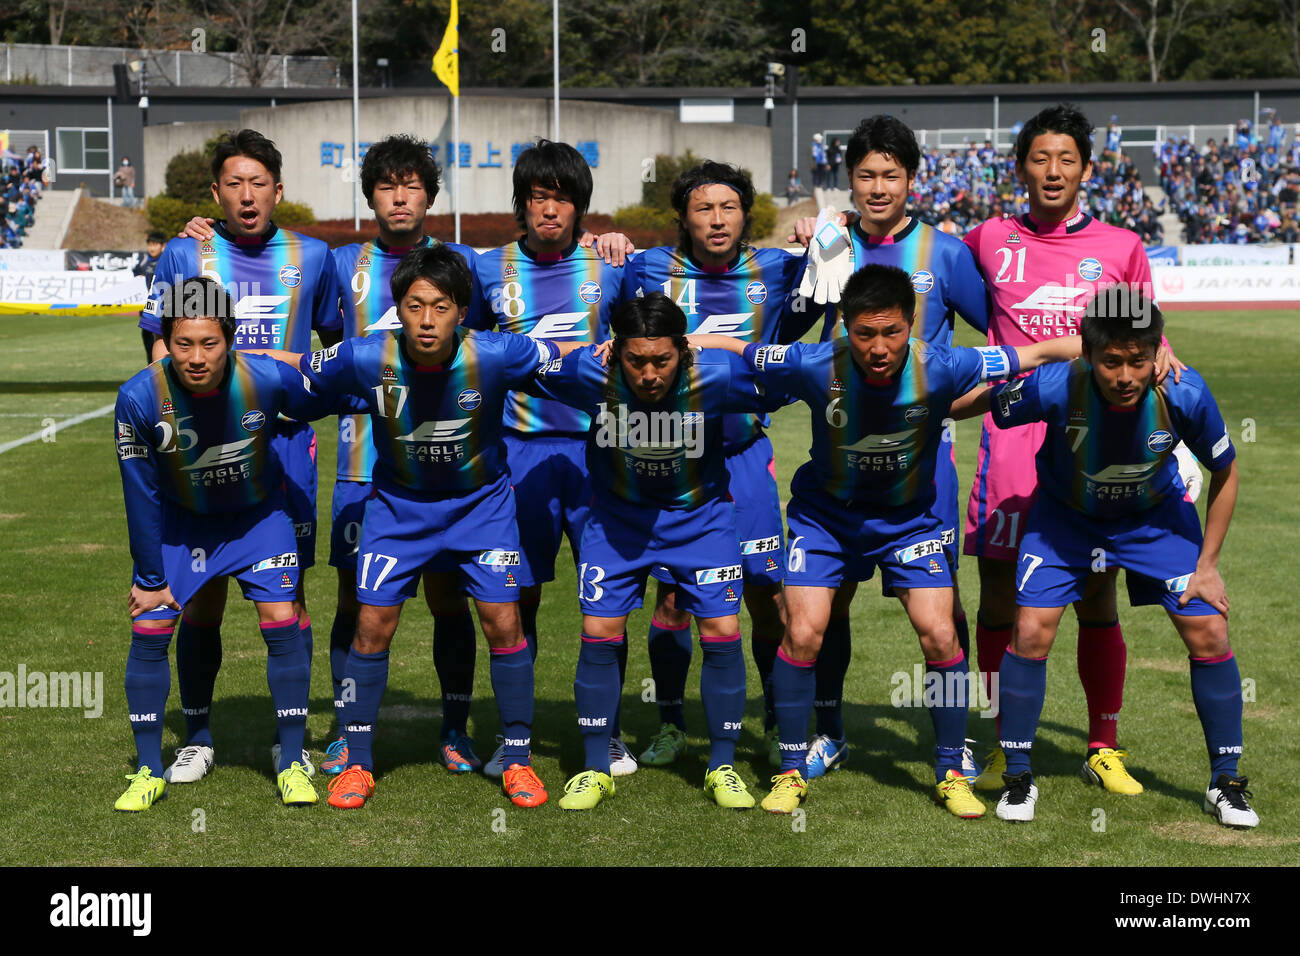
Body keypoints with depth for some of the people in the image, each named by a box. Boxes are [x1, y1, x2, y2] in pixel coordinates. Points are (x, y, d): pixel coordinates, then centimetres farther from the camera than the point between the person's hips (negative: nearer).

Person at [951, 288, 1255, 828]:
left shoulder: (1183, 394, -31)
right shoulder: (1055, 388, -35)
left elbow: (1224, 473, -12)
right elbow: (979, 401, -14)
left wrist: (1207, 565, -9)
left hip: (1156, 515, 1)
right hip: (1065, 515, -1)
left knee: (1208, 633, -6)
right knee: (1030, 632, -14)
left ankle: (1226, 784, 12)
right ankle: (1018, 779, 6)